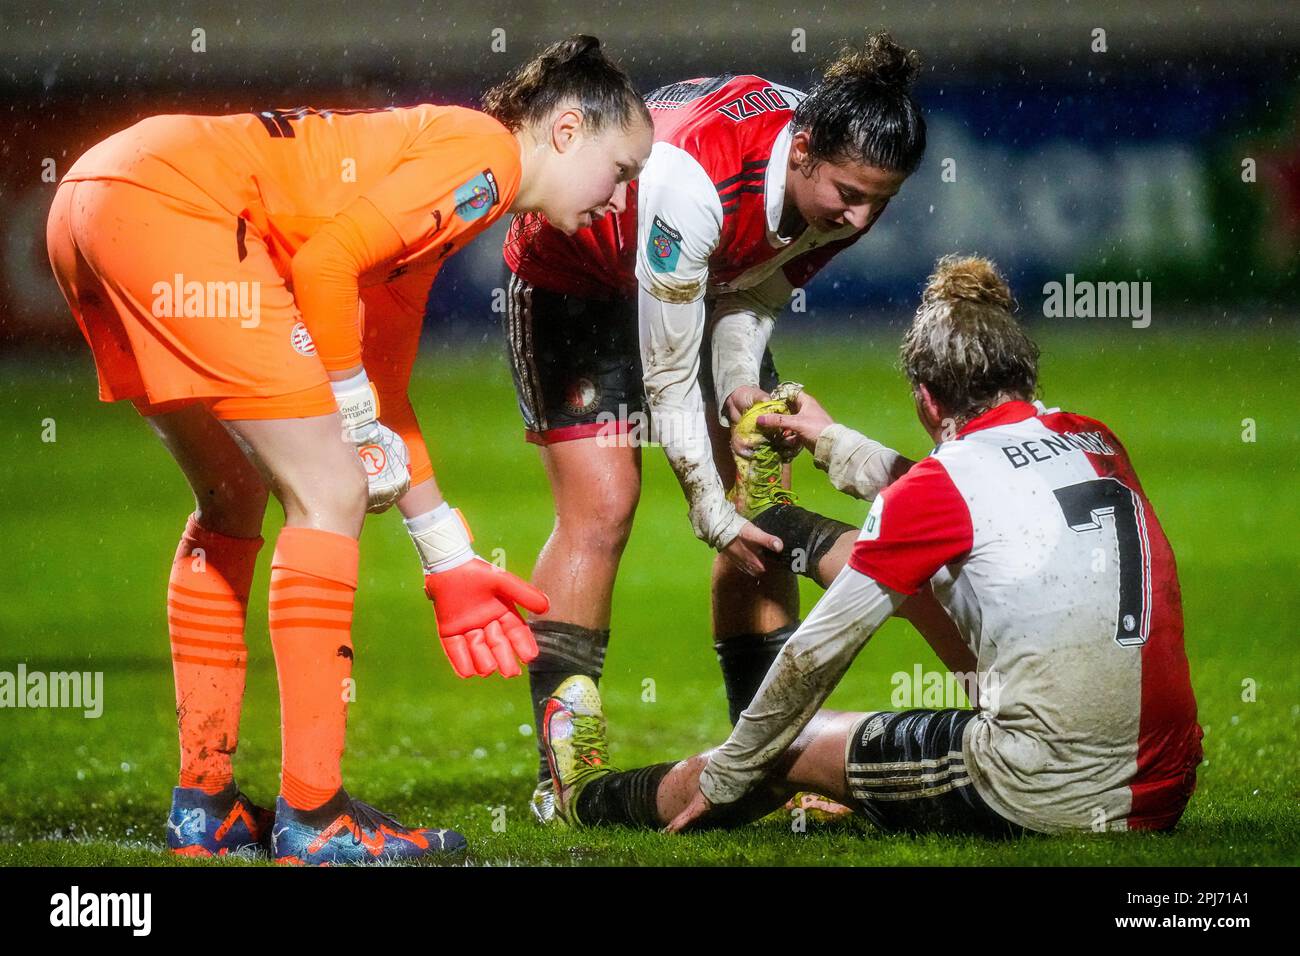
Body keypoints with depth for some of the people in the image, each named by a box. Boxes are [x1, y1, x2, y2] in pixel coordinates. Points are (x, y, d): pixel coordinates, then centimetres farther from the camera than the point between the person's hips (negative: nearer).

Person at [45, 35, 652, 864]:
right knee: (329, 494, -4)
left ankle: (204, 809, 24)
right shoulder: (486, 153, 0)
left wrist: (449, 561, 35)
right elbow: (326, 261, -12)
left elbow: (383, 388, 33)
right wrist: (352, 410, 1)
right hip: (169, 205, -10)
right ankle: (313, 819, -3)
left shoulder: (433, 164, 28)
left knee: (235, 503, 22)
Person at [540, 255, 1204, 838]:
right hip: (1163, 792, 6)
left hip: (1050, 799, -6)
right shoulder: (1097, 444, 11)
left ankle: (590, 800, 42)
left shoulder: (946, 482, -7)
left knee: (793, 745, 19)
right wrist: (832, 442, 45)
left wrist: (722, 780, 14)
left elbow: (818, 652, 1)